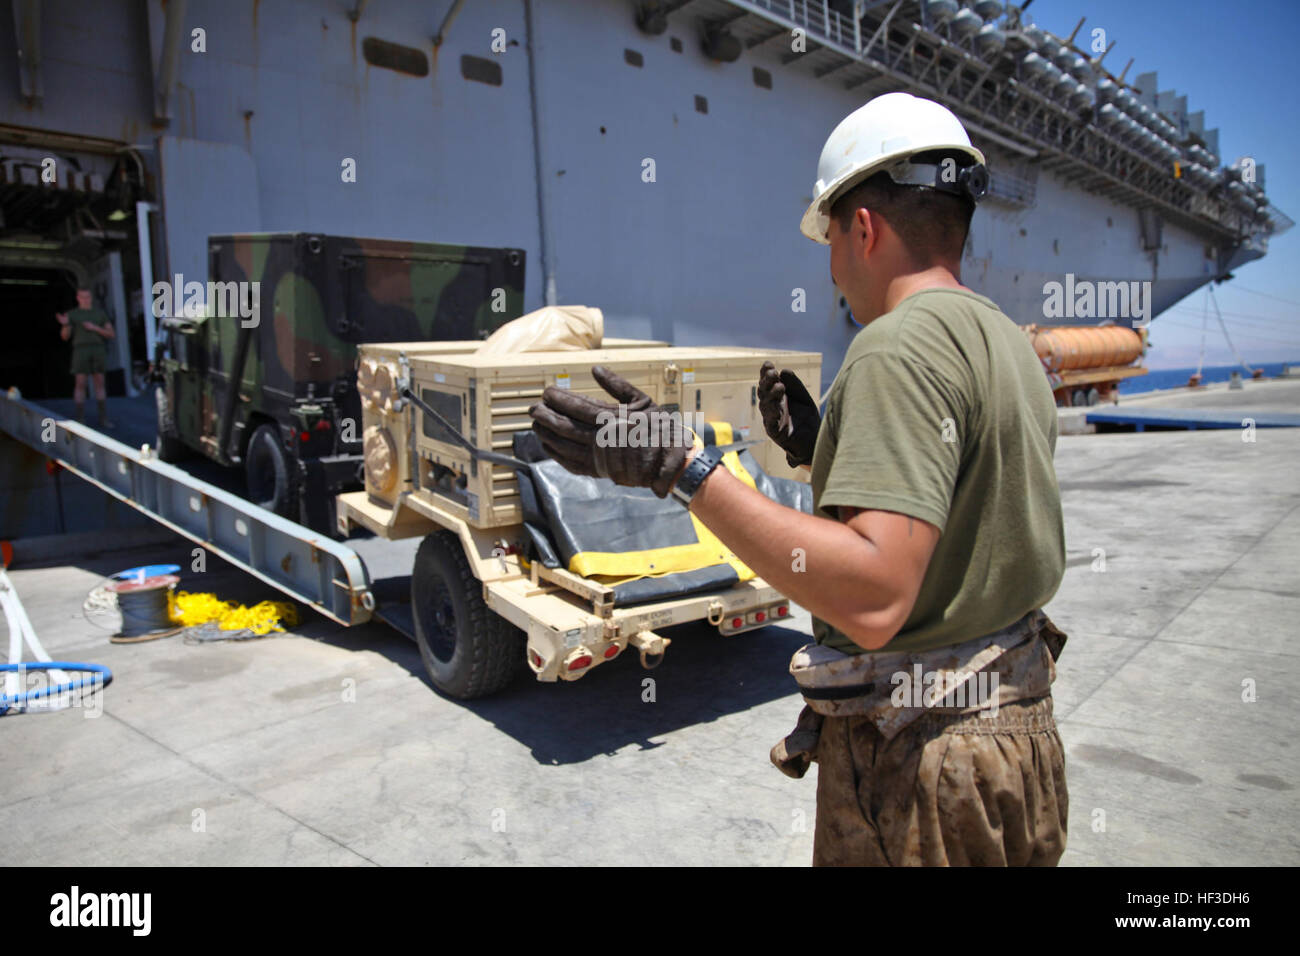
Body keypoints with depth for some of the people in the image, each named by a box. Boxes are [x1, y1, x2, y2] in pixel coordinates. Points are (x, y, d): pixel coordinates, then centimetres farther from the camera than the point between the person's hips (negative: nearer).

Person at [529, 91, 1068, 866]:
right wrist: (820, 449, 17)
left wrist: (680, 468, -30)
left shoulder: (903, 346, -21)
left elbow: (873, 599, -32)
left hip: (919, 767, -9)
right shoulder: (1009, 341, 9)